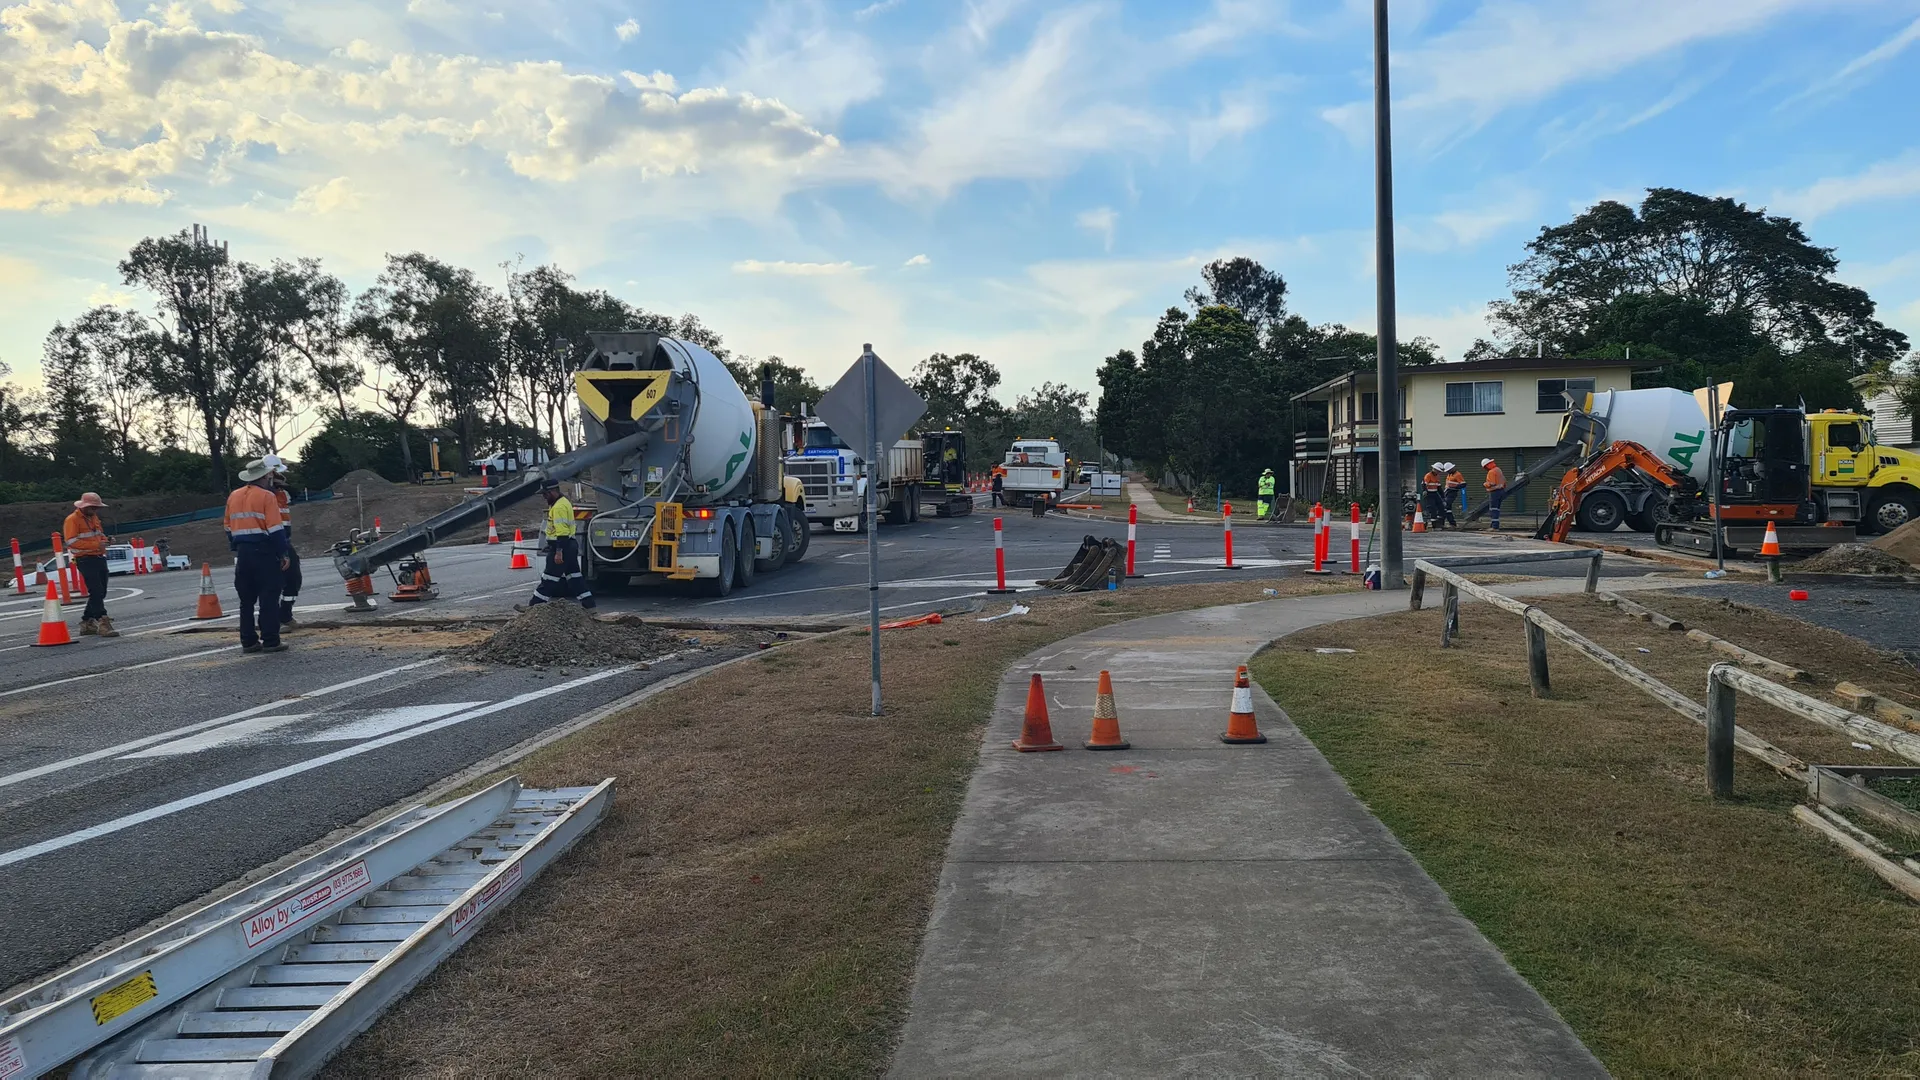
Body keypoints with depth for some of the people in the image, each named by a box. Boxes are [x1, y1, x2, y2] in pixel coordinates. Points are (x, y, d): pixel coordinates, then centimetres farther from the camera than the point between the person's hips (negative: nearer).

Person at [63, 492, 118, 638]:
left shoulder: (94, 518, 18)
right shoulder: (72, 520, -8)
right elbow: (71, 541, -18)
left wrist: (105, 539, 6)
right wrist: (95, 545, -24)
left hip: (100, 558, 9)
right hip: (85, 560, -9)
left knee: (100, 593, 12)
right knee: (96, 592, -15)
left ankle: (87, 623, 22)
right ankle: (103, 623, -17)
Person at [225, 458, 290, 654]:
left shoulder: (233, 496, 12)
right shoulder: (266, 496, -8)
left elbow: (229, 528, 17)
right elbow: (275, 529, -13)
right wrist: (283, 554, -9)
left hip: (243, 553, 6)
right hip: (264, 552, -6)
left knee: (247, 600, 11)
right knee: (269, 599, -3)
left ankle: (248, 641, 13)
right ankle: (270, 641, -5)